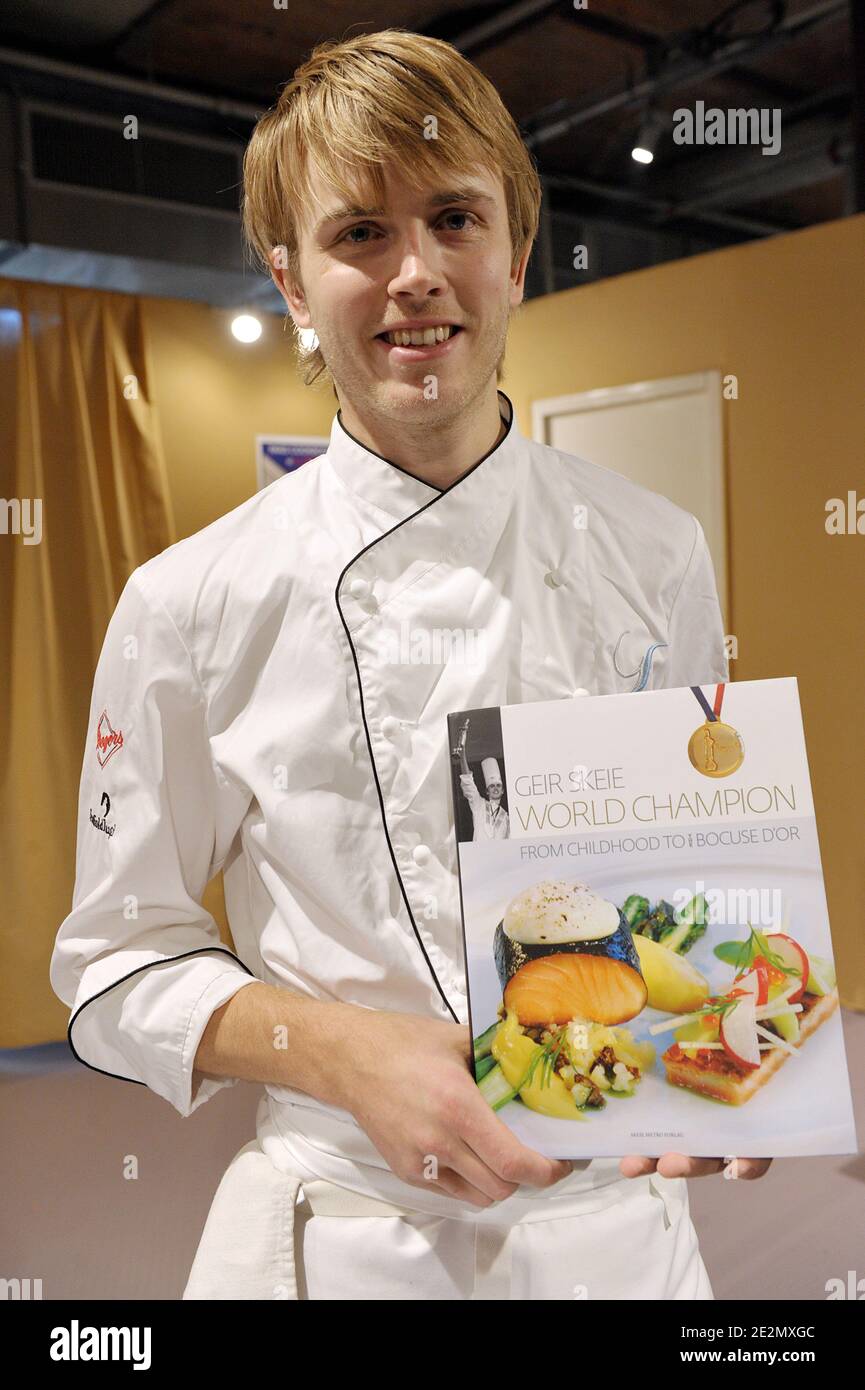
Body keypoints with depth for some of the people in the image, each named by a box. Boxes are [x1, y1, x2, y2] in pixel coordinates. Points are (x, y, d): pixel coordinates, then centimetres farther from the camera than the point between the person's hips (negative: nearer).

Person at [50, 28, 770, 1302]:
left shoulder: (655, 556, -6)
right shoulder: (192, 603, -11)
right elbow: (120, 960, -3)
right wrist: (339, 1046, -19)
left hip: (615, 1226, 2)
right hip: (342, 1233, -1)